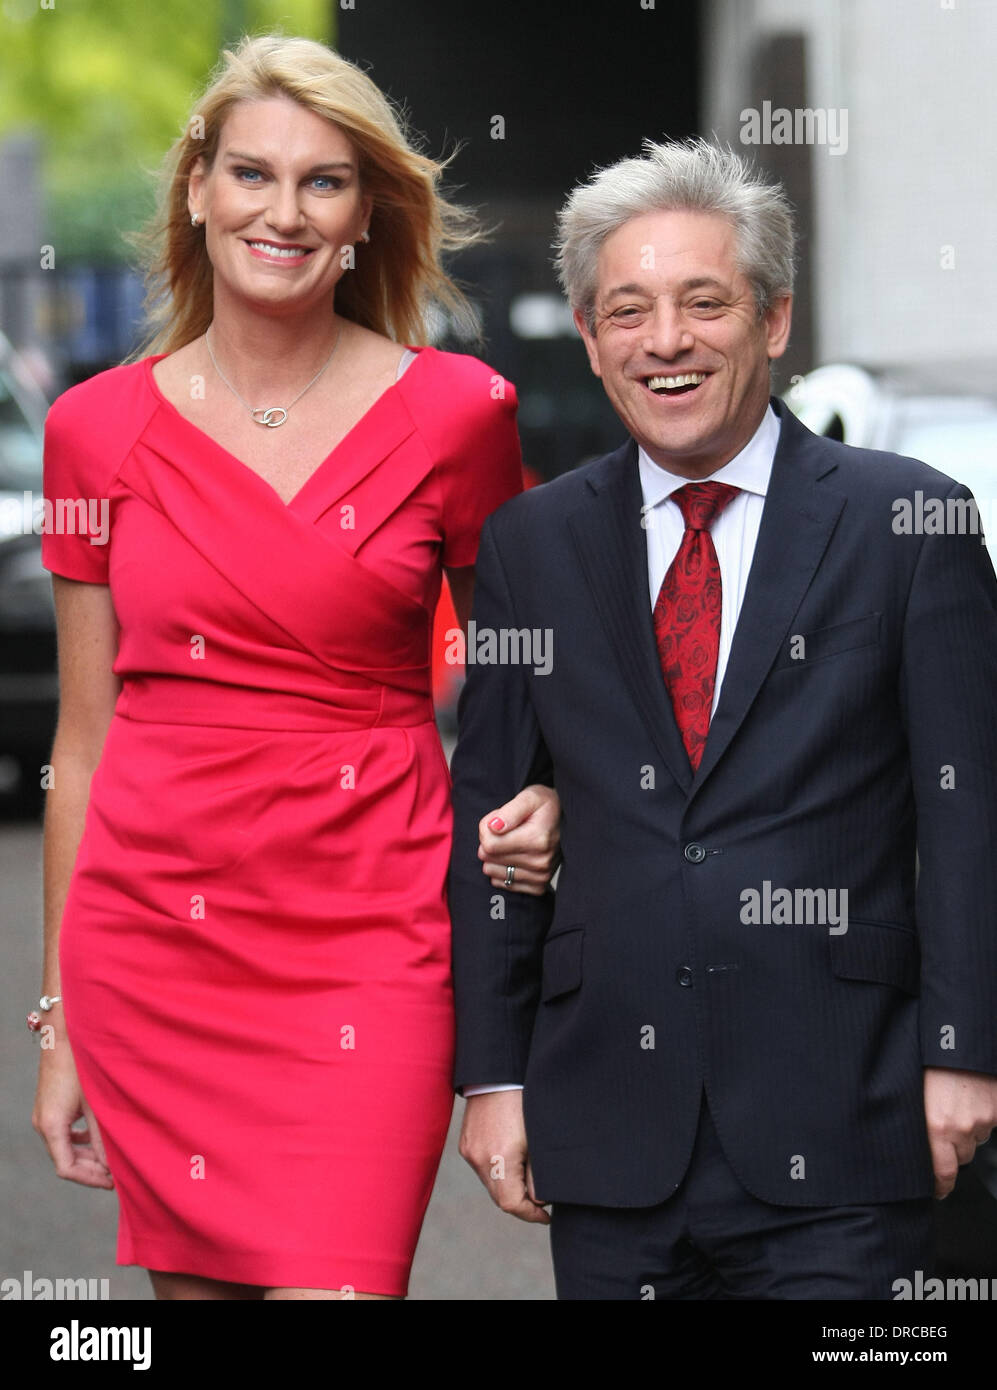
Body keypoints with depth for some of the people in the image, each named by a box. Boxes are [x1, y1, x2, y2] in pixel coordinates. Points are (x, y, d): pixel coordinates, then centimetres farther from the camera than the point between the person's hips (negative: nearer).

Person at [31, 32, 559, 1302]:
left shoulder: (454, 412, 0)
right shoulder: (100, 428, 4)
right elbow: (85, 737, 9)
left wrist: (539, 800, -7)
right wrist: (59, 1026, 8)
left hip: (368, 945, -2)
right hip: (152, 938, 2)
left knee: (331, 1286, -13)